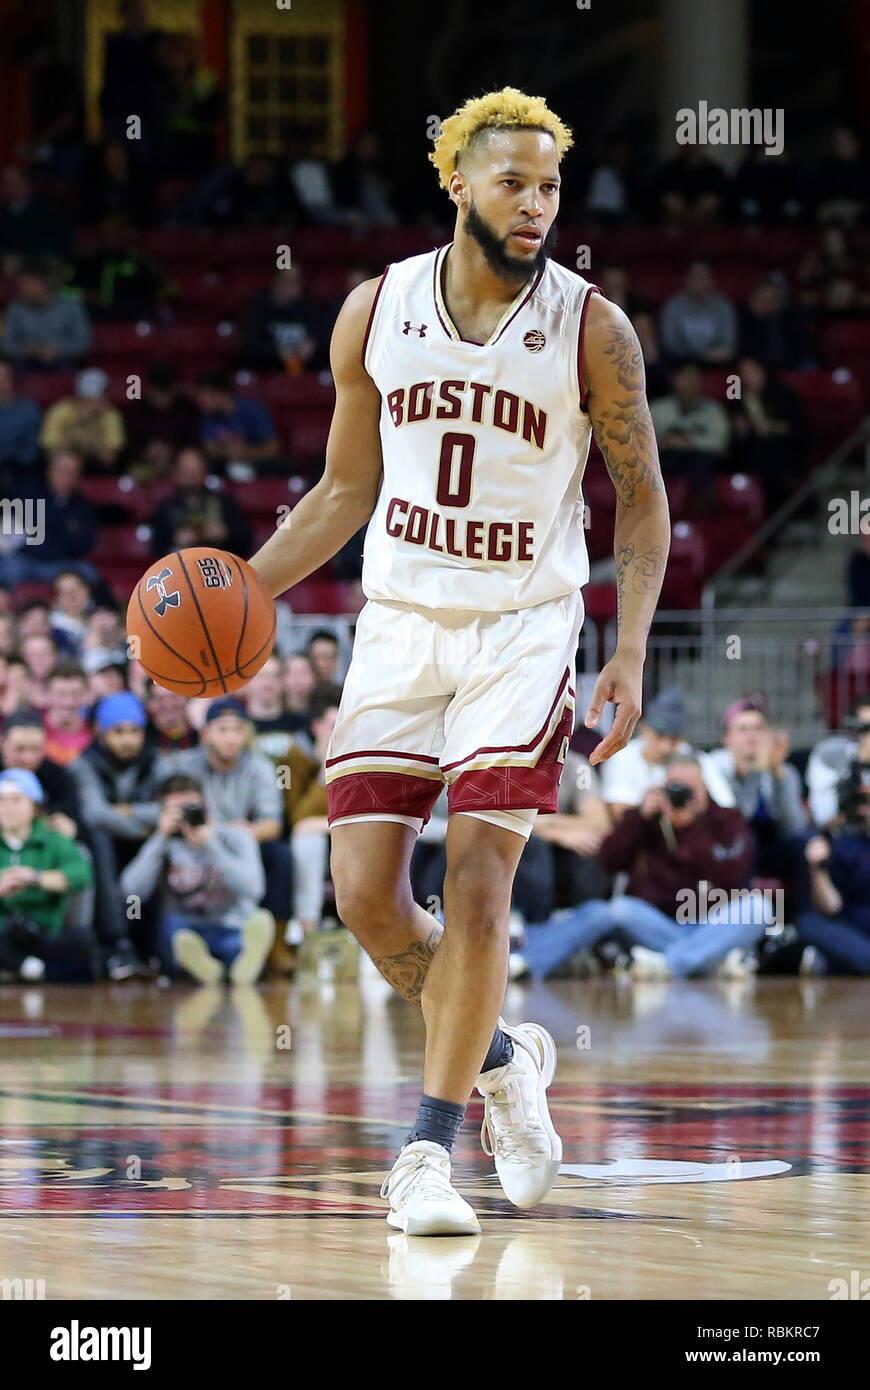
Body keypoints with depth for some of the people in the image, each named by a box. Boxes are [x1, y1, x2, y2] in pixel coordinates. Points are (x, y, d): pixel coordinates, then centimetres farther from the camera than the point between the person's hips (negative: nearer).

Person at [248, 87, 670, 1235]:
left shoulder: (592, 330, -8)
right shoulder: (377, 310, 0)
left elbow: (641, 497, 1)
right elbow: (347, 490, 11)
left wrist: (630, 655, -9)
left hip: (524, 629, -3)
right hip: (399, 623, 3)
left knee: (477, 888, -13)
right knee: (365, 893, -3)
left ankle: (429, 1149, -3)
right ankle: (501, 1058, 23)